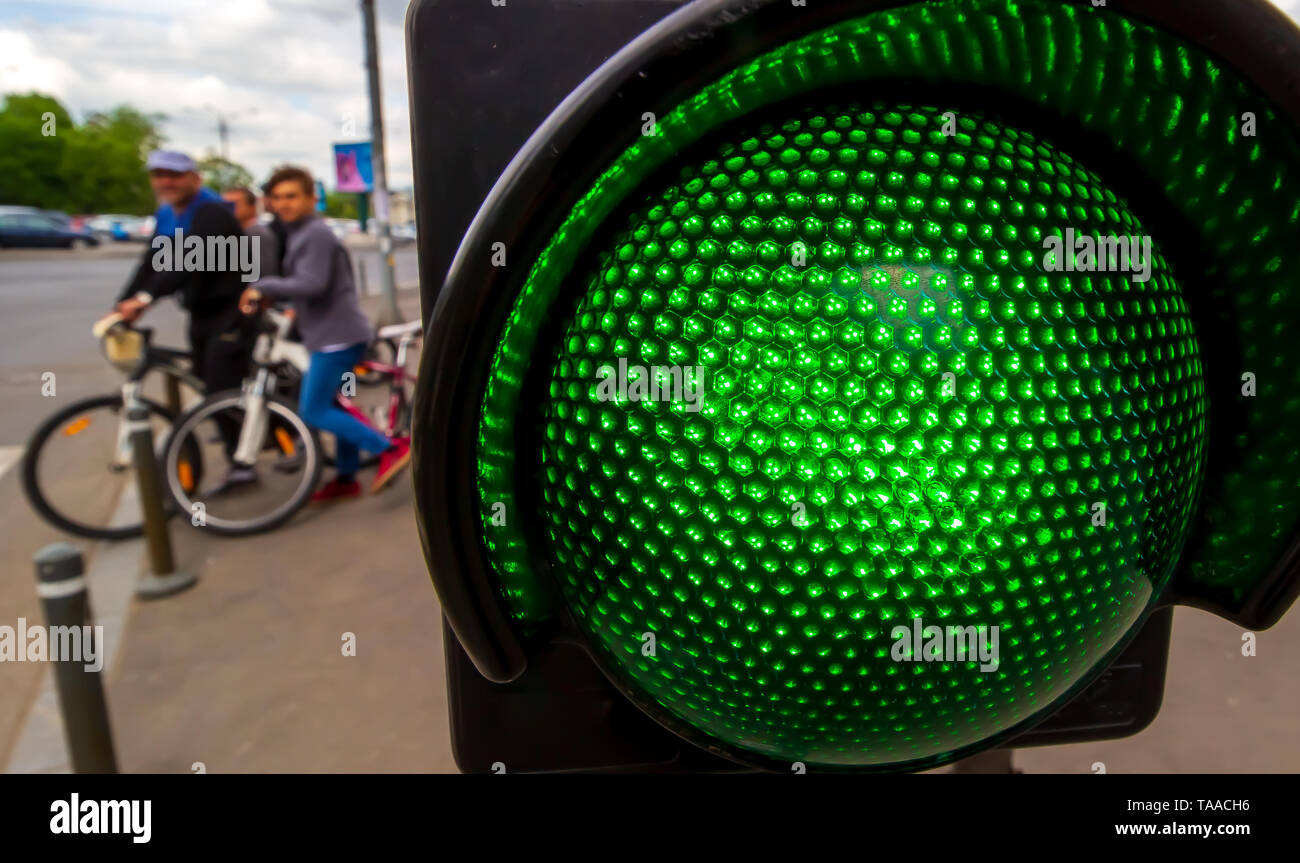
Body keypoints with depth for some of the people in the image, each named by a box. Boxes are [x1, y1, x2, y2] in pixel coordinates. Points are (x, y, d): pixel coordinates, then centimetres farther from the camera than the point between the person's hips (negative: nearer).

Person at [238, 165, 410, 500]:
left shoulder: (316, 234, -14)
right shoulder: (298, 233, 18)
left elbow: (312, 283, -24)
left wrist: (263, 287, -16)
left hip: (337, 335, -10)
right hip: (331, 334, 10)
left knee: (313, 412, -9)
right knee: (330, 405, 16)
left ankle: (390, 448, -10)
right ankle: (346, 478, 25)